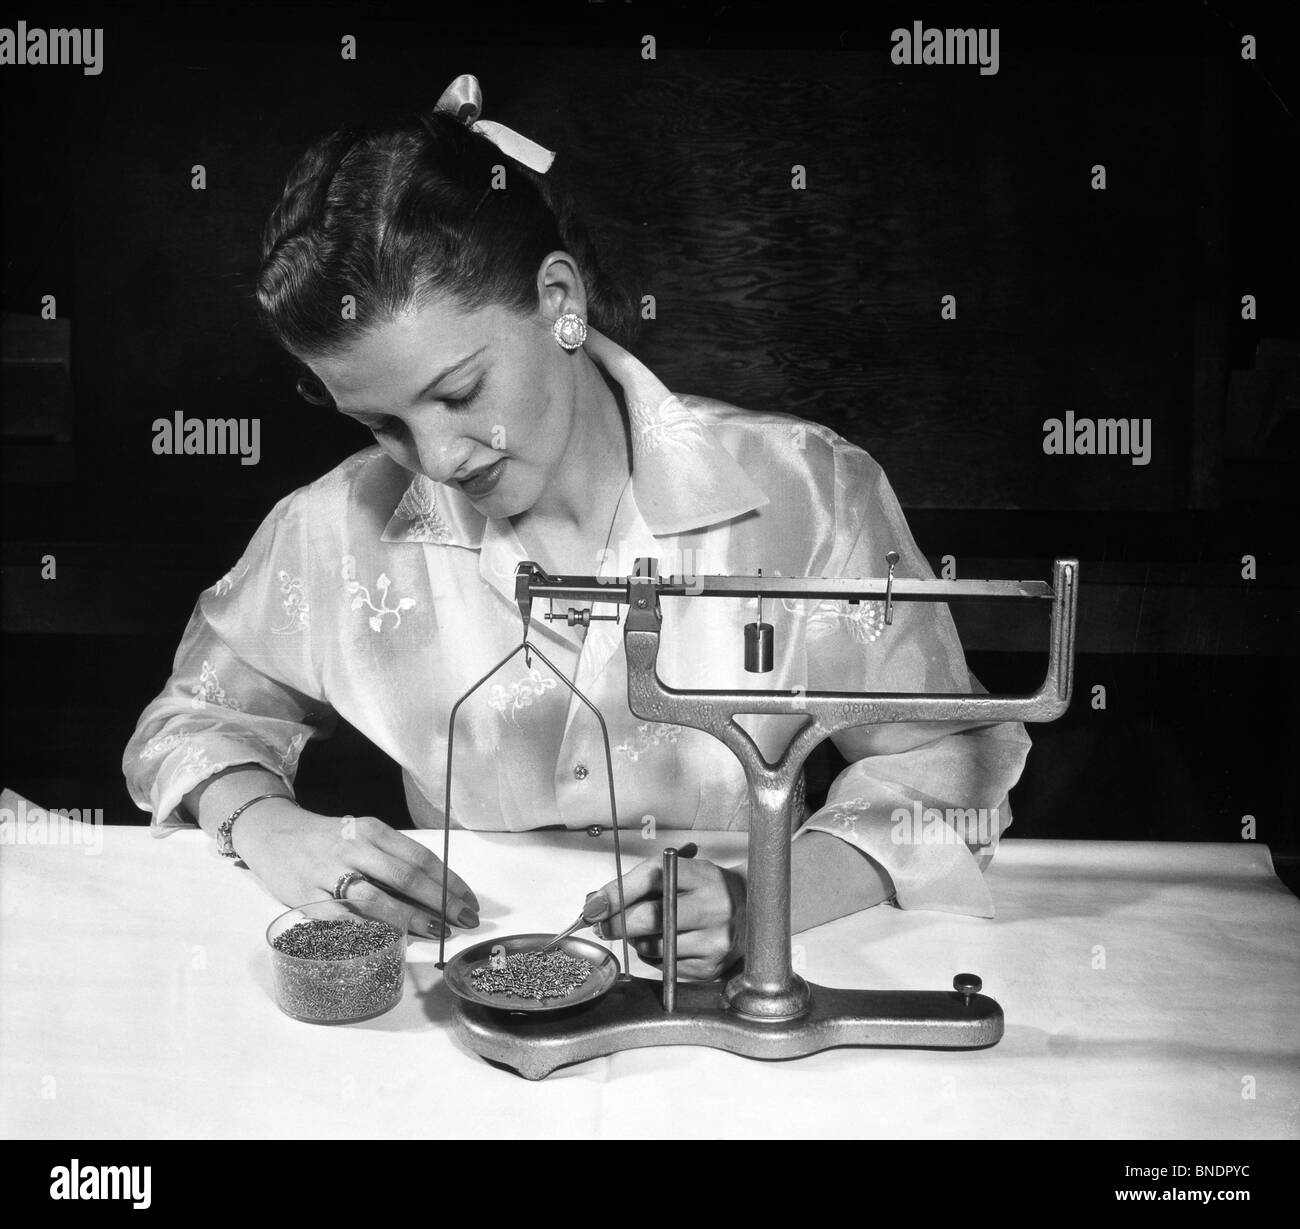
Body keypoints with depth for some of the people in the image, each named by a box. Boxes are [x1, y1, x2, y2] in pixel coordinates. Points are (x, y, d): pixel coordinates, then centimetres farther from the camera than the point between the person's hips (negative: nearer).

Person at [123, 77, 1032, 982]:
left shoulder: (801, 493, -13)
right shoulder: (344, 528, -6)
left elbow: (939, 761, -8)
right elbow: (200, 717, 10)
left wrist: (763, 898, -27)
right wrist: (269, 826, -13)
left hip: (735, 1009, -1)